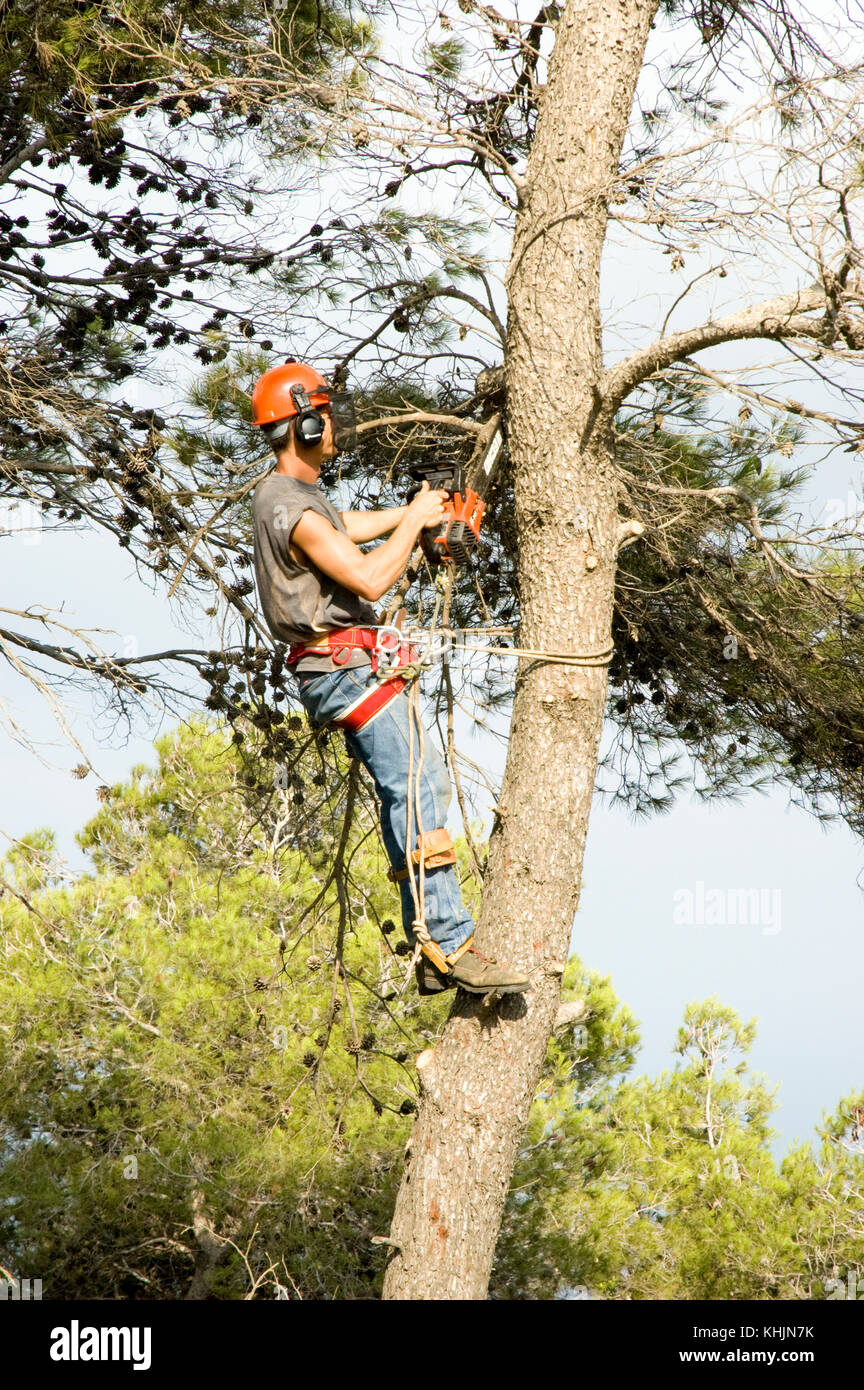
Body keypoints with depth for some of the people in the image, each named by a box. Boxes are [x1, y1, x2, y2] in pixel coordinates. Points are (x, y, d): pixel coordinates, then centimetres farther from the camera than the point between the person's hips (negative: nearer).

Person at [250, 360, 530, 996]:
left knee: (423, 784, 12)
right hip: (345, 667, -11)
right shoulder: (292, 509, -20)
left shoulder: (288, 492, 14)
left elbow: (351, 528, 35)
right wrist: (414, 520, -11)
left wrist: (413, 511, 31)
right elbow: (370, 579, -25)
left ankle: (432, 954, 12)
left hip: (352, 669, 11)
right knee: (416, 795, -15)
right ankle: (452, 946, -19)